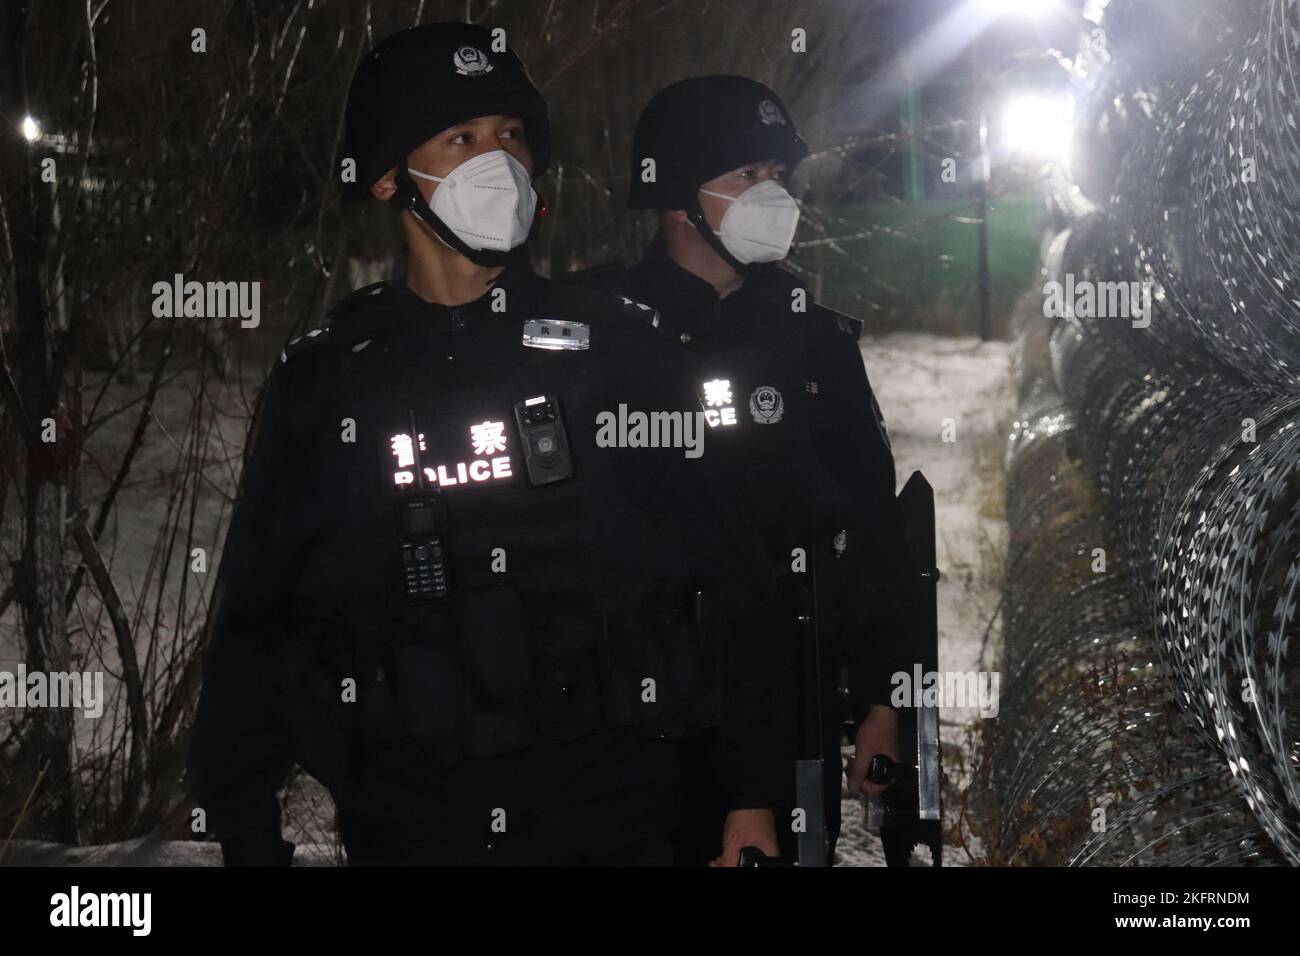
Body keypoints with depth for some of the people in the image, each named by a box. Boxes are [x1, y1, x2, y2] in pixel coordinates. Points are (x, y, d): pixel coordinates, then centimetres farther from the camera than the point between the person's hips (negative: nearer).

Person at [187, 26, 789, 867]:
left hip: (612, 817, 0)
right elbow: (257, 617, 7)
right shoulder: (325, 382, 3)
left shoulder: (613, 347, 1)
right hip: (406, 825, 1)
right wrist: (247, 835, 4)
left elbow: (716, 573, 3)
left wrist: (752, 791, 0)